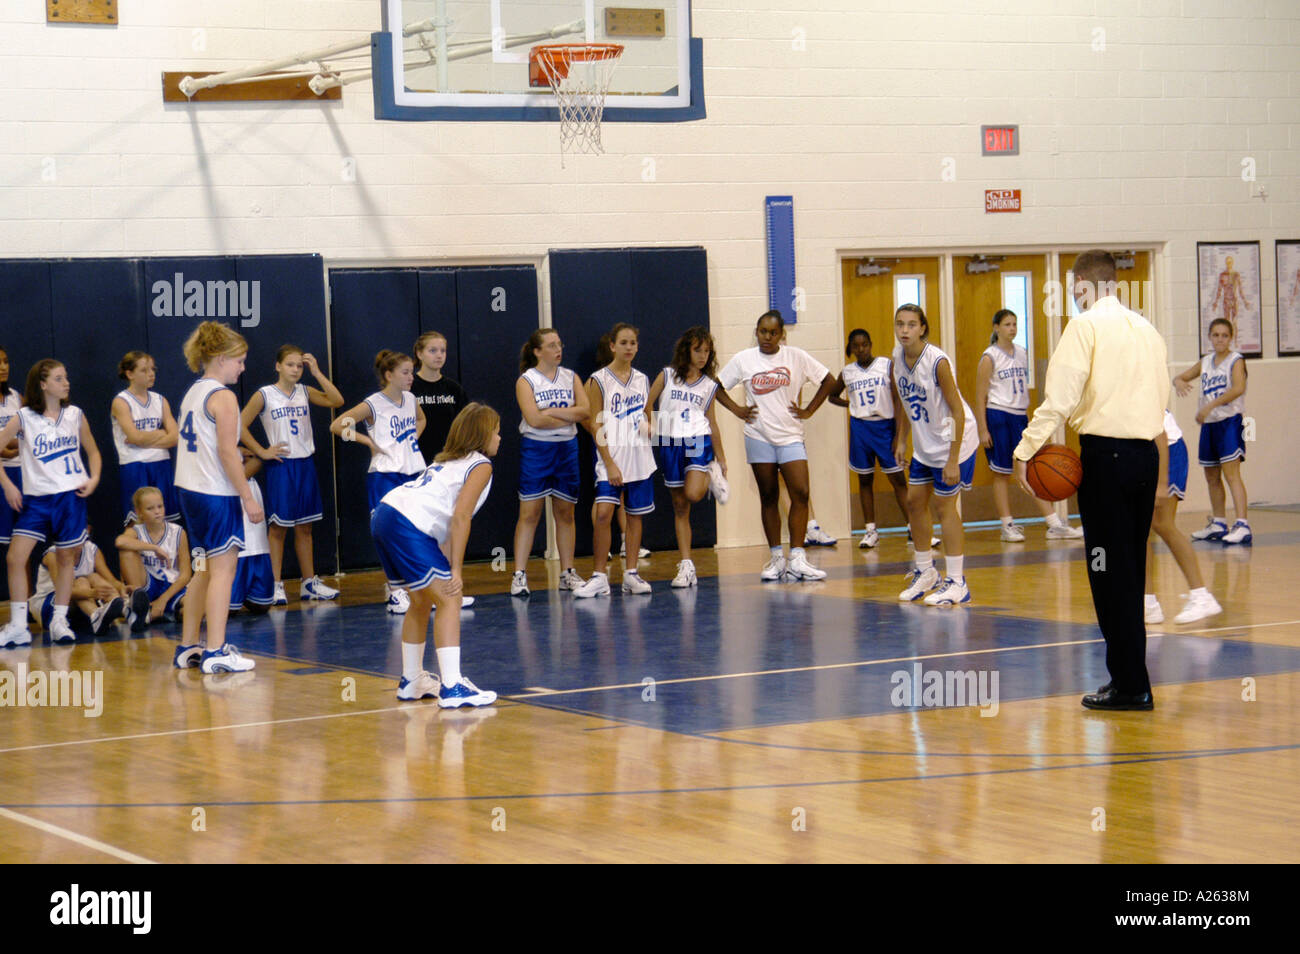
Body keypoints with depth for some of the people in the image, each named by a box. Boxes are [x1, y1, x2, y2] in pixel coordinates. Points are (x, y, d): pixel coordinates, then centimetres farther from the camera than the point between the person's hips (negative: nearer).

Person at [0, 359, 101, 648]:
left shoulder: (75, 415, 5)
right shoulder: (24, 418, -3)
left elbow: (92, 451, 16)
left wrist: (94, 478, -1)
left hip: (70, 495, 1)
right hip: (35, 497, -1)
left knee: (66, 559, 6)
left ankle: (59, 621, 20)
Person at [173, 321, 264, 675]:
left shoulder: (193, 393, 14)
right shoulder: (222, 396, -12)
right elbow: (227, 452, -17)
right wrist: (248, 497, -14)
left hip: (190, 490, 9)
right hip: (217, 494, -9)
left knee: (204, 569, 16)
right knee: (223, 569, -5)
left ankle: (188, 647, 21)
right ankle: (215, 652, -7)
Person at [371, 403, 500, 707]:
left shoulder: (447, 460, 29)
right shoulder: (481, 465, 2)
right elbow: (460, 517, -9)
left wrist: (446, 566, 21)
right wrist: (456, 571, -8)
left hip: (384, 514, 9)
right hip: (408, 525, -9)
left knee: (423, 601, 22)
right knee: (449, 600, -8)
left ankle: (411, 681, 32)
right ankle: (452, 687, -16)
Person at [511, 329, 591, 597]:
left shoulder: (570, 378, 9)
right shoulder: (526, 381, -4)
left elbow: (585, 410, -4)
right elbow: (534, 419, -17)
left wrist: (552, 412, -14)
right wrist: (570, 416, -8)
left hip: (567, 448, 4)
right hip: (536, 449, -4)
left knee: (565, 512, 7)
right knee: (529, 513, -6)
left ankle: (567, 572, 15)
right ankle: (519, 575, -5)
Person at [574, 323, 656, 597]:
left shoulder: (642, 379, 11)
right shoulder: (599, 380, -4)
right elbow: (596, 426, -8)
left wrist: (648, 426, -1)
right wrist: (609, 463, -15)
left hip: (640, 456, 5)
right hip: (612, 454, -5)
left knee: (635, 515, 7)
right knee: (603, 513, -15)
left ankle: (631, 574, 14)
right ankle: (599, 577, -9)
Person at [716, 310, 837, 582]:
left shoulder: (796, 357, -1)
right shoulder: (743, 360, 1)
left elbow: (829, 380, 6)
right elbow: (717, 387, 11)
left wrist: (809, 410, 2)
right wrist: (737, 410, 0)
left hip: (790, 436, 0)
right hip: (759, 437, 1)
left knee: (800, 493, -12)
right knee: (768, 497, 5)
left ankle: (797, 560, -10)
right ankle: (776, 559, 12)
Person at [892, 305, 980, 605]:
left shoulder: (938, 362, -25)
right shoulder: (898, 358, -3)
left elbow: (958, 411, -21)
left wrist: (953, 460, -22)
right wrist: (902, 441, 11)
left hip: (952, 441, -7)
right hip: (924, 445, 7)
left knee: (945, 505, -5)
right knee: (915, 501, 10)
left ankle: (956, 583, 4)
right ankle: (925, 572, 28)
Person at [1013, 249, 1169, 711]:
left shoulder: (1086, 326, -7)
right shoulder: (1146, 328, 13)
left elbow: (1060, 396, -14)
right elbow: (1160, 395, 16)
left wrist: (1025, 450, -11)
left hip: (1106, 453, -7)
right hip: (1147, 454, 7)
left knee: (1111, 572, -2)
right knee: (1131, 569, 14)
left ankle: (1130, 685, -2)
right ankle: (1131, 677, 18)